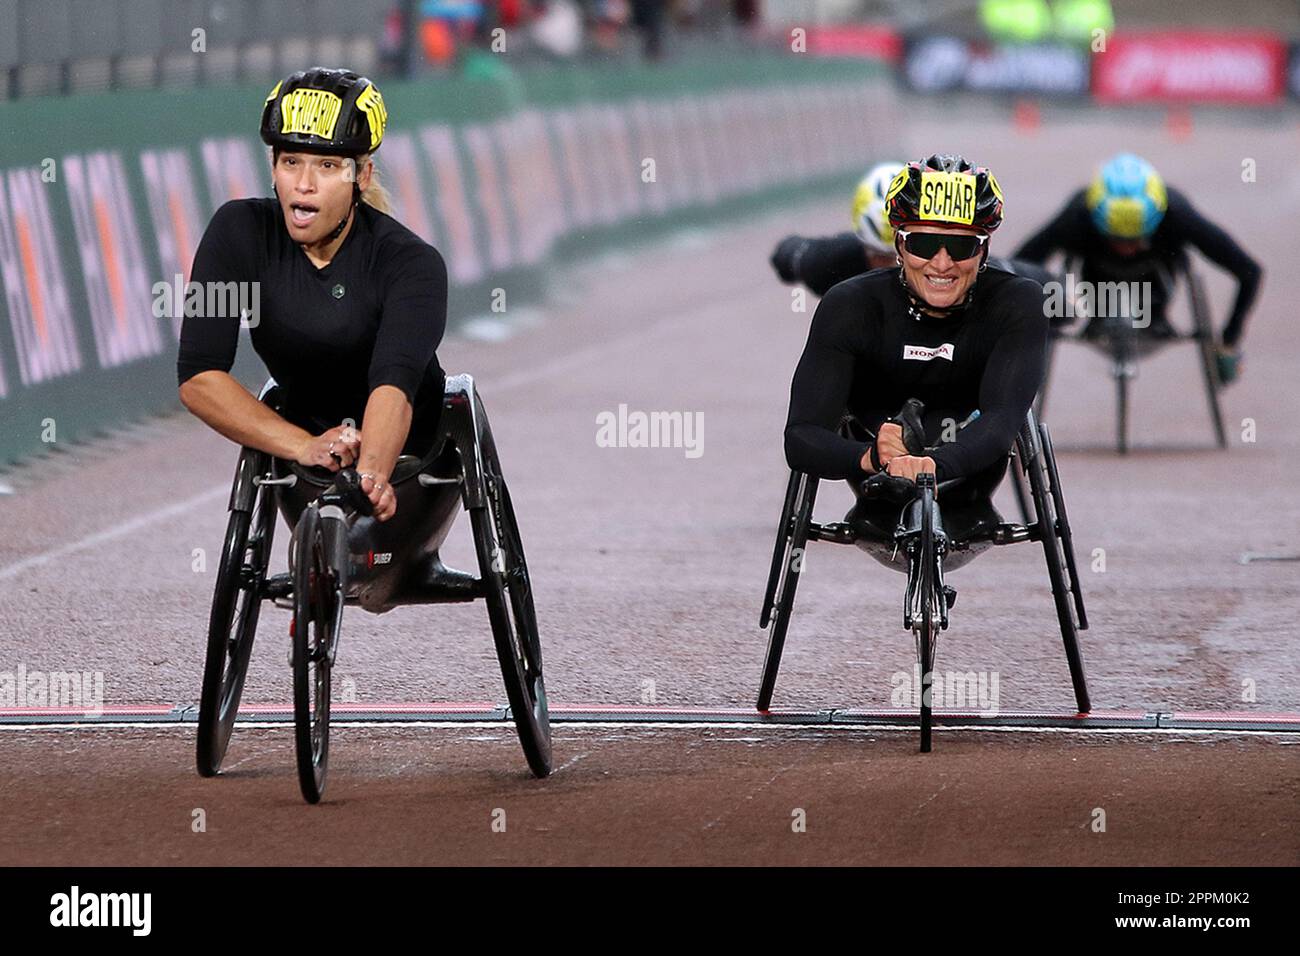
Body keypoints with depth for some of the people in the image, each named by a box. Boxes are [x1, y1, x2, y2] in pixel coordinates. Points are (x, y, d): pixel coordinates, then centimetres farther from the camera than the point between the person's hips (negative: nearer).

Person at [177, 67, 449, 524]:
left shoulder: (410, 263, -23)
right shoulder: (241, 234, -18)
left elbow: (395, 382, -40)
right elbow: (198, 377, -26)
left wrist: (372, 472, -61)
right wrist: (305, 447, -40)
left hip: (409, 454, -2)